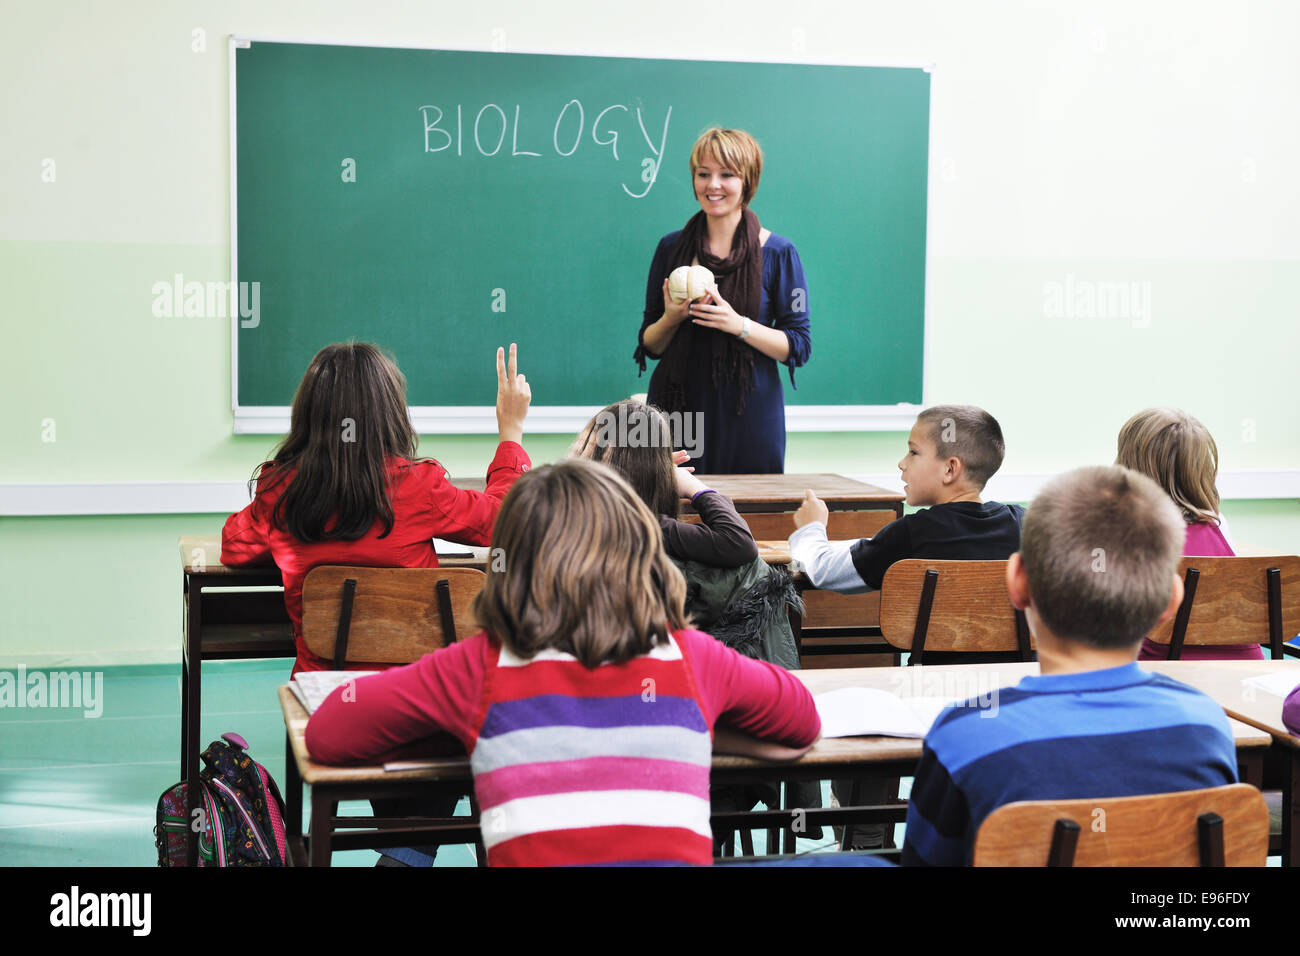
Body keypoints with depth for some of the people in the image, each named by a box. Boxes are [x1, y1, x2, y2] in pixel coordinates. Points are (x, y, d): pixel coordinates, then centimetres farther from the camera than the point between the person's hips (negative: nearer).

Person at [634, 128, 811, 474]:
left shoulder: (778, 253, 0)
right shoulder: (671, 247, 8)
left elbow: (798, 347, -4)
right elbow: (649, 345, 10)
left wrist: (739, 325, -17)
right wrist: (671, 318, -10)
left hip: (750, 417, -2)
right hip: (679, 410, 2)